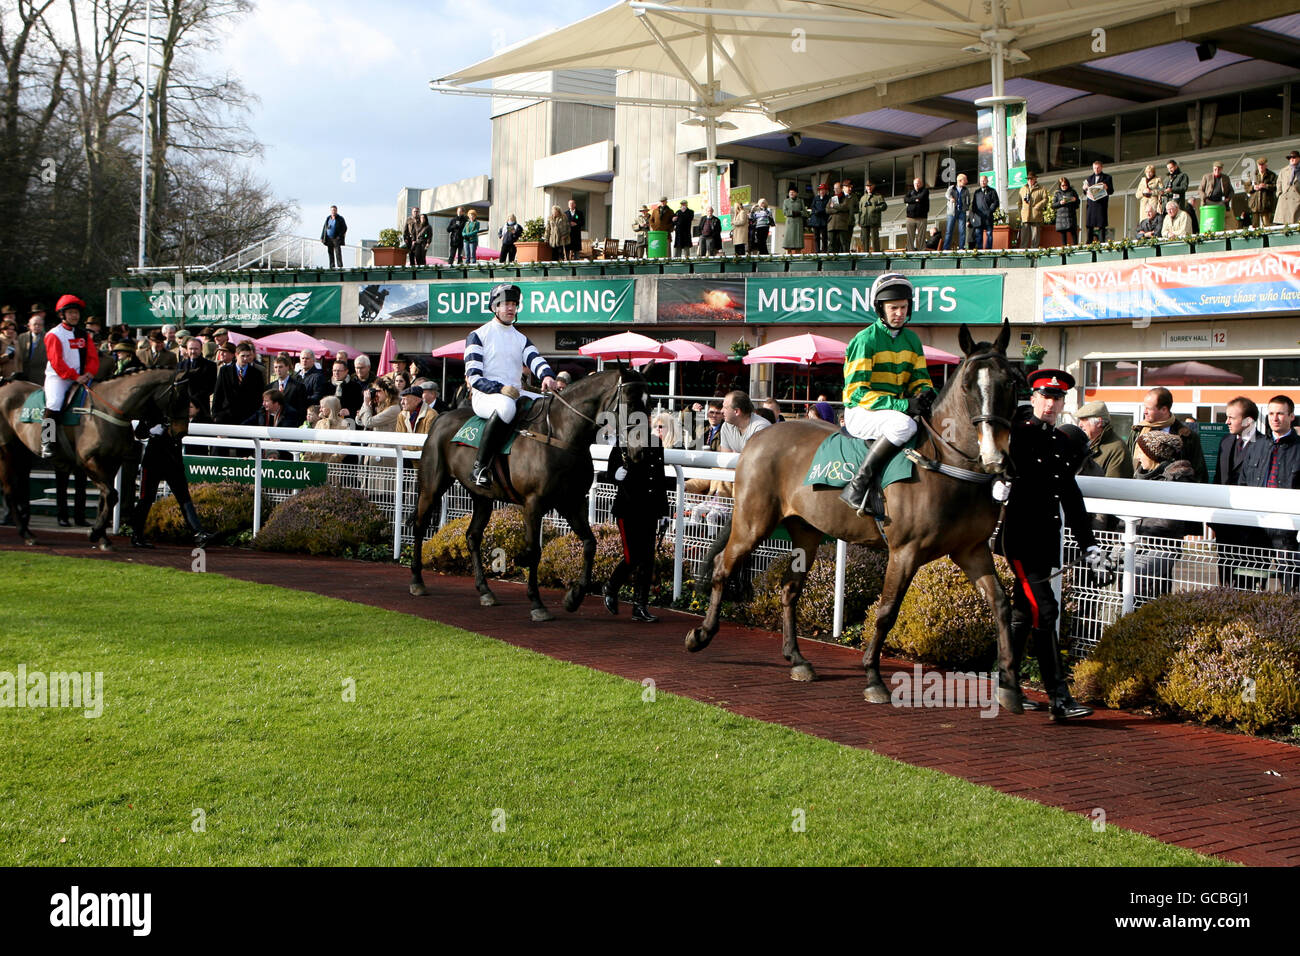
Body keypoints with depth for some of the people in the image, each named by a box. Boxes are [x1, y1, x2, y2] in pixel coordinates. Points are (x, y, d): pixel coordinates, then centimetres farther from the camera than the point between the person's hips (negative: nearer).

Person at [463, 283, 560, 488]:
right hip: (484, 395, -6)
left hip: (516, 394, 6)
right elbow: (474, 376, -5)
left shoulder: (521, 339, 22)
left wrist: (547, 376, -22)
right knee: (505, 405, -40)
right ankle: (480, 466, -36)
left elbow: (536, 360, 2)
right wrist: (500, 389, -20)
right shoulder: (478, 335, 5)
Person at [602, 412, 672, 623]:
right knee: (633, 558, -7)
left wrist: (663, 510, 17)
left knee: (647, 560, 2)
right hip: (627, 509, -5)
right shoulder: (623, 445, -6)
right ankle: (611, 588, 21)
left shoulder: (658, 448, 9)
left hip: (648, 511, 5)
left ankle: (640, 607, 8)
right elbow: (609, 474, -2)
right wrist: (617, 475, -25)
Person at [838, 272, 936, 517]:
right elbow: (857, 392, -17)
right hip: (860, 413, -7)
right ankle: (857, 486, -33)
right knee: (904, 424, -36)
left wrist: (926, 394, -13)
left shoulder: (911, 339, 12)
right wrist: (903, 405, -26)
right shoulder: (865, 340, -10)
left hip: (895, 411, 7)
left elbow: (920, 379, 15)